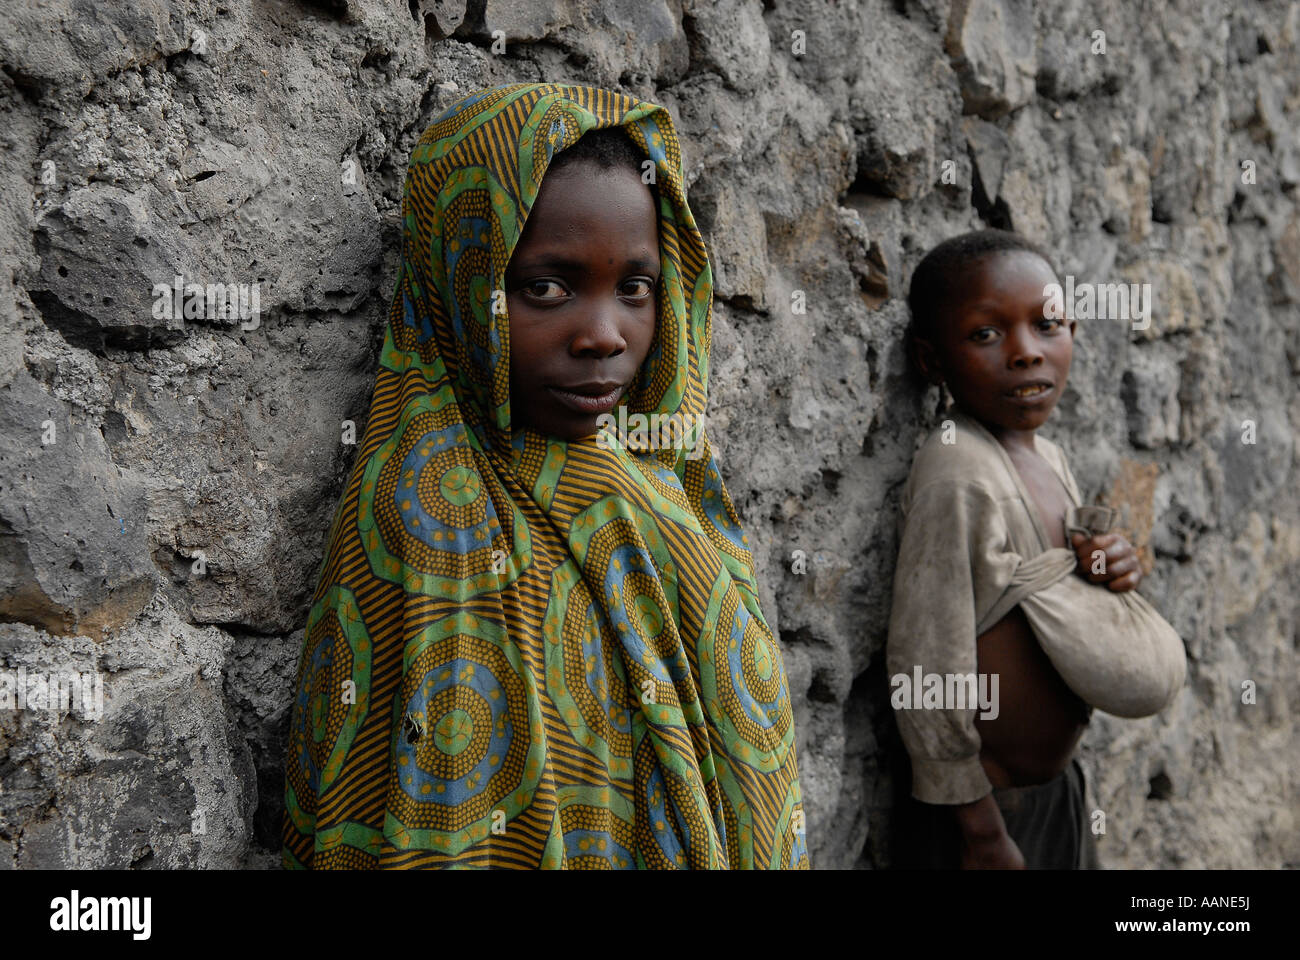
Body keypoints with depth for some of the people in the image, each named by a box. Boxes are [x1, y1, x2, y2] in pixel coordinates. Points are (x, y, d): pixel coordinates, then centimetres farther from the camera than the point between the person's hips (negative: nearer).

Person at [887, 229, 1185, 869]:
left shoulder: (1047, 459, 2)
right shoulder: (956, 471, -24)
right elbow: (925, 663, -24)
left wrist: (1108, 570, -6)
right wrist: (982, 829, -17)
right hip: (989, 812, -8)